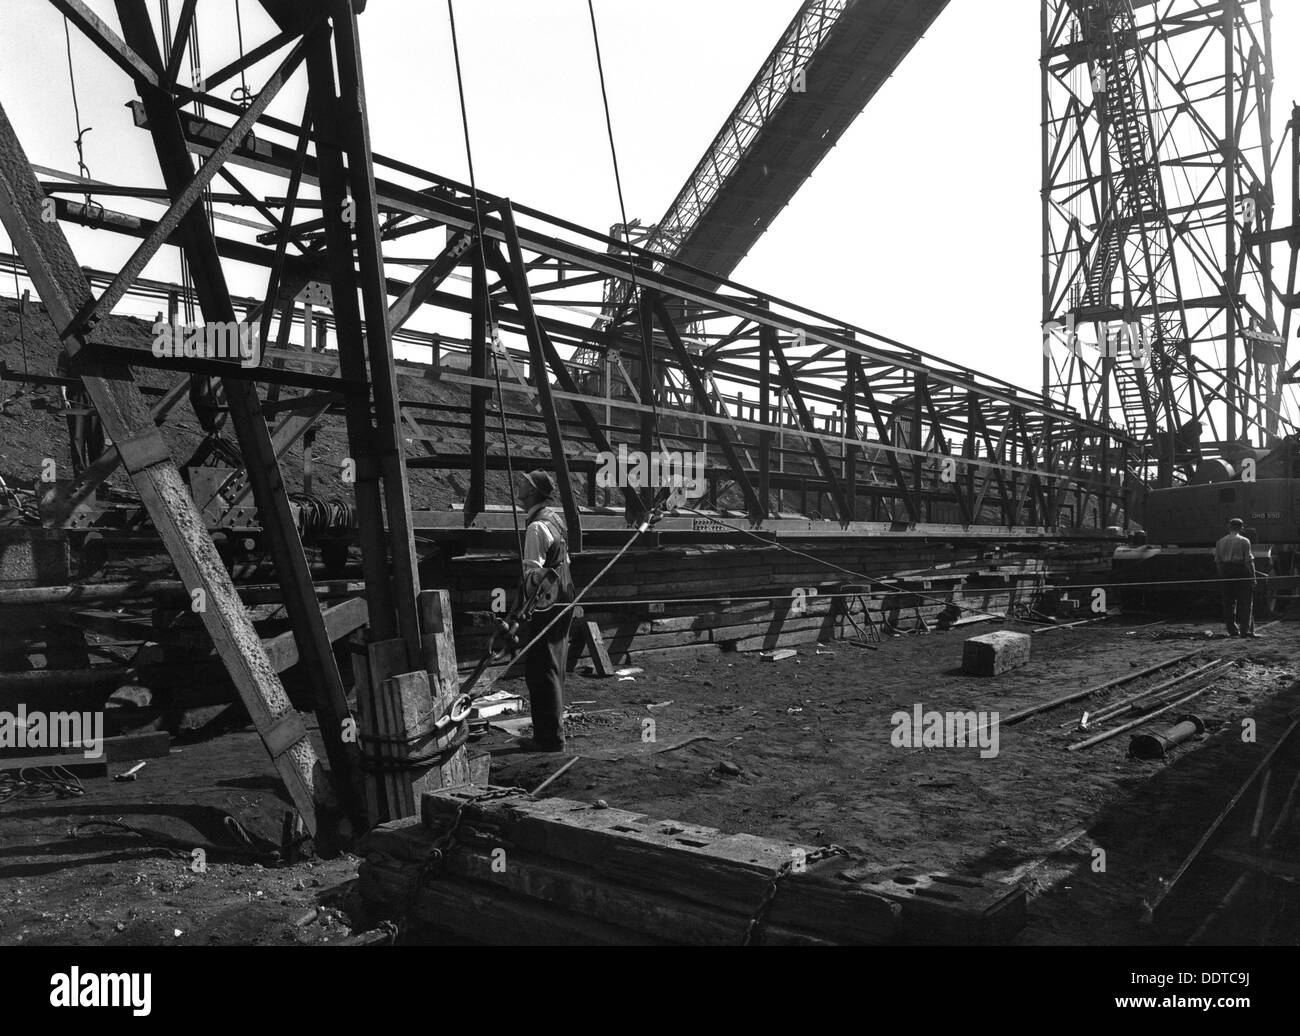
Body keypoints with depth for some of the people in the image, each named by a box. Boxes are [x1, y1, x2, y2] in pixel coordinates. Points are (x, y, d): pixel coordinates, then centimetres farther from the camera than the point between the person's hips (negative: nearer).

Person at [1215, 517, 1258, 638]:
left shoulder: (1220, 542, 7)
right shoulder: (1244, 541, -6)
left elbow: (1217, 561, 8)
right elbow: (1248, 561, -9)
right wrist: (1253, 576, -4)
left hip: (1226, 573, 4)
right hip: (1241, 572, -4)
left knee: (1229, 602, 8)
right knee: (1245, 602, 0)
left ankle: (1232, 630, 10)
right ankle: (1245, 630, -3)